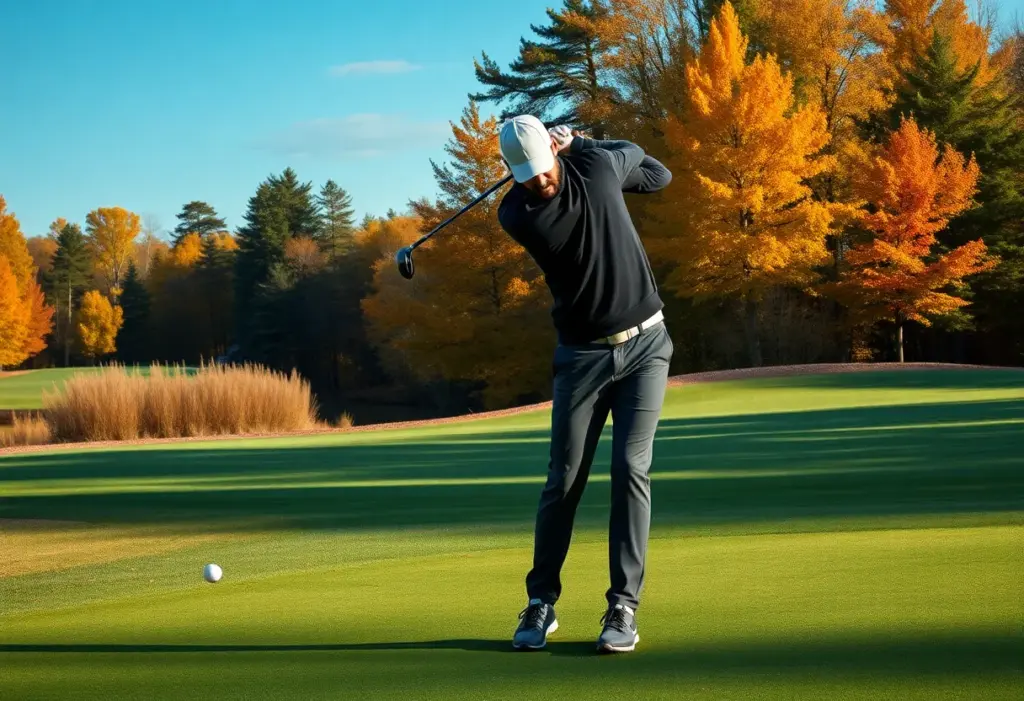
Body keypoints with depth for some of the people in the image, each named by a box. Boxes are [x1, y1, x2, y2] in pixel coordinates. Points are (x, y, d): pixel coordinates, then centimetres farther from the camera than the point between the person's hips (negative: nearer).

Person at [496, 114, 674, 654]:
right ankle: (541, 603, 16)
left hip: (644, 344, 0)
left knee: (630, 468, -12)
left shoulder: (596, 164, -9)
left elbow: (656, 172, 12)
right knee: (563, 480, -1)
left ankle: (623, 608, -8)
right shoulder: (515, 214, -10)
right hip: (582, 354, 0)